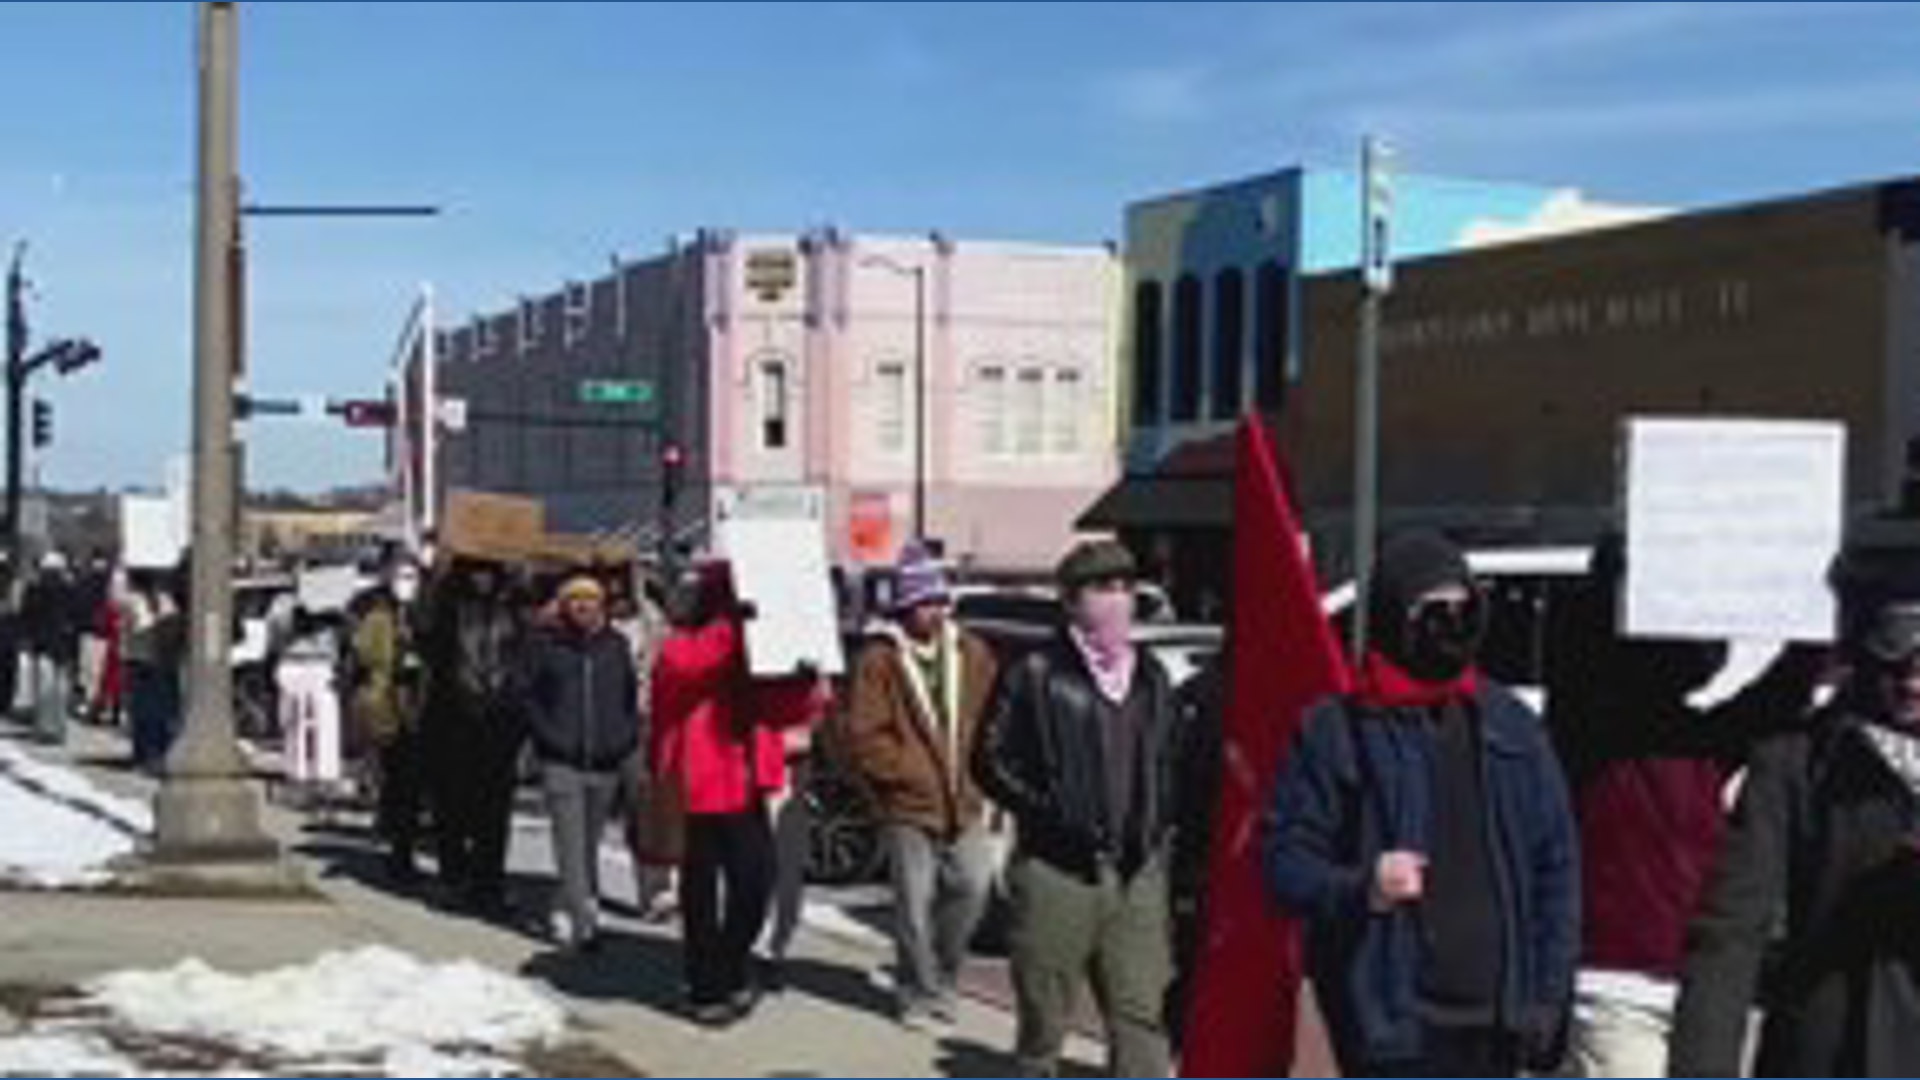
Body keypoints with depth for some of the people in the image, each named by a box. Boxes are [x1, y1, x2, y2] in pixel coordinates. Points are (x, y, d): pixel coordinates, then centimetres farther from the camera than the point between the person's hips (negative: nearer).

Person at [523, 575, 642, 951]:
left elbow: (631, 701, 14)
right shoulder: (549, 646, 1)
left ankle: (569, 910, 28)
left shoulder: (617, 646, 7)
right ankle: (583, 924, -9)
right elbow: (531, 699, 4)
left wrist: (626, 743, 2)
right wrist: (550, 737, -8)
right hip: (562, 763, -3)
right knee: (572, 848, -9)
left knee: (590, 845, 12)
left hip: (607, 762, 3)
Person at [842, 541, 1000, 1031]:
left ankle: (941, 973, 24)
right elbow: (861, 737, -9)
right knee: (915, 903, 2)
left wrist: (976, 769, 2)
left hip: (964, 801, 4)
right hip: (908, 806, -4)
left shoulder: (972, 653, 6)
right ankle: (922, 994, 18)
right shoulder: (881, 660, -8)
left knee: (974, 887, 0)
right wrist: (911, 770, -9)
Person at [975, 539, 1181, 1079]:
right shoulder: (1036, 675, -3)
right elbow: (992, 761, -4)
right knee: (1044, 1020, 7)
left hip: (1136, 874, 4)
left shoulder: (1151, 677, 13)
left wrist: (1159, 824, 6)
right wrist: (1049, 812, -14)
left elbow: (1171, 764, 22)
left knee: (1142, 1016, -2)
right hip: (1056, 872, -4)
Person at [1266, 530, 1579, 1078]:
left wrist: (1549, 993, 6)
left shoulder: (1511, 724, 10)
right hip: (1393, 1020, -5)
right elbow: (1287, 859, -3)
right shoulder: (1338, 730, -3)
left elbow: (1555, 864, 12)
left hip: (1495, 1017, 5)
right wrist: (1361, 888, -23)